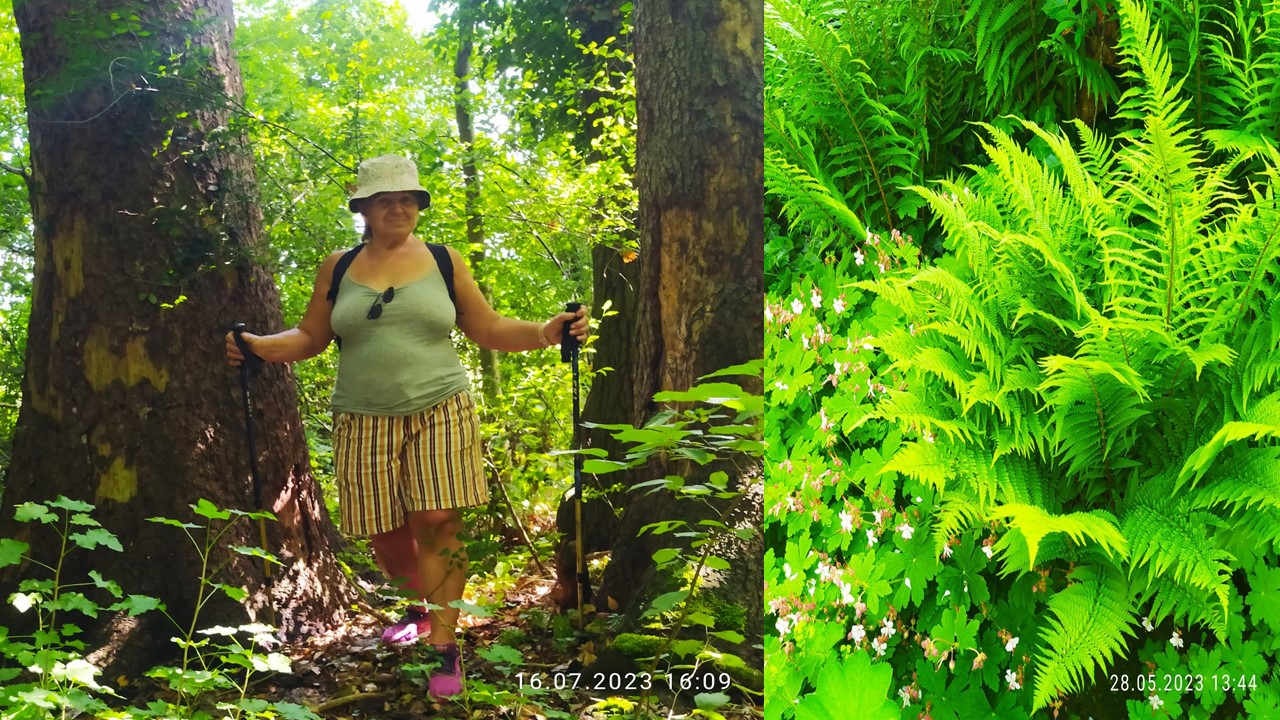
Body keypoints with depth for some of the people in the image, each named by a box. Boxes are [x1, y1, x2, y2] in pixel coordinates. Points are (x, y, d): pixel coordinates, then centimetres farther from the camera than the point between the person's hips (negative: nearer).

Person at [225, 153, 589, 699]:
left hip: (439, 413, -2)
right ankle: (419, 606, 35)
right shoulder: (338, 269, 8)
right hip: (365, 421, 2)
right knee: (384, 530, 7)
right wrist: (261, 346, -7)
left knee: (437, 522, -10)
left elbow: (489, 330, 7)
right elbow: (310, 337, 11)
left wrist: (542, 333, -9)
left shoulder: (443, 261, 5)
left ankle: (444, 647, -4)